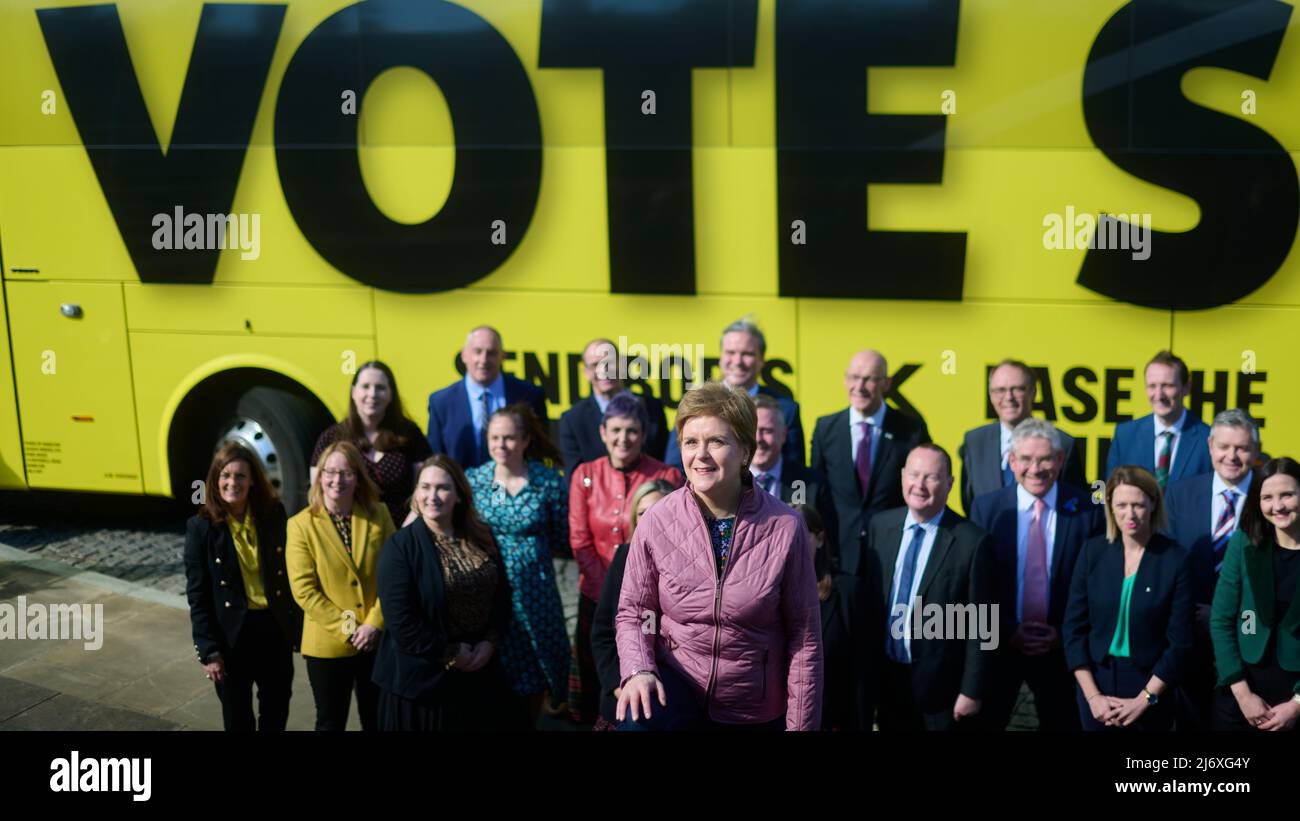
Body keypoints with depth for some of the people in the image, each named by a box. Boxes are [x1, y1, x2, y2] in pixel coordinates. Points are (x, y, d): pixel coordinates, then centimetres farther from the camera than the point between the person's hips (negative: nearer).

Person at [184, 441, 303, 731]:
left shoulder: (274, 514, -2)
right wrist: (208, 650, -11)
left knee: (277, 710, 16)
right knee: (237, 718, 10)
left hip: (274, 628, 2)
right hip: (232, 633, -2)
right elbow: (197, 595, -7)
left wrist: (297, 627, 3)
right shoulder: (201, 527, -9)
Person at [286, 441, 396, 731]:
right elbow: (304, 590, -10)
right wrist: (347, 629, -14)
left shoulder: (378, 514, 1)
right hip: (328, 644, -2)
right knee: (331, 723, 11)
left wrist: (374, 624, -12)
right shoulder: (301, 524, -6)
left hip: (378, 639, 2)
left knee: (377, 720, 14)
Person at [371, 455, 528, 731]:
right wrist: (450, 654, -14)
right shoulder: (400, 546, -13)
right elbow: (400, 621, -18)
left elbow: (502, 595, 7)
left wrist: (490, 643, -8)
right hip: (422, 678, -5)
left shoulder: (481, 539, 5)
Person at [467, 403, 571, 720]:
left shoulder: (549, 481, -6)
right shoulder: (473, 479, -2)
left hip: (535, 590, -1)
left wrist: (530, 551, -3)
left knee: (535, 672, 11)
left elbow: (562, 540, 2)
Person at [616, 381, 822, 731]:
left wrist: (801, 725, -5)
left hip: (755, 710, 1)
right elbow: (633, 613, 0)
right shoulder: (657, 521, -12)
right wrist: (639, 670, -19)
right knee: (636, 719, -30)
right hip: (676, 682, 0)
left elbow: (804, 638, -6)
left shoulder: (785, 528, -14)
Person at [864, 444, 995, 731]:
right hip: (886, 680, 4)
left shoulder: (972, 542, -16)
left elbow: (980, 627, -12)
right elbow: (867, 598, 5)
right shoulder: (880, 525, -1)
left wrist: (972, 691, -10)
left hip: (942, 686, -4)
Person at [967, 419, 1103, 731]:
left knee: (1062, 725, 15)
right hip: (998, 644, 0)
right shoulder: (986, 508, -5)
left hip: (1061, 647, 0)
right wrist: (1007, 632, -11)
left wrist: (1064, 633, -9)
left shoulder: (1088, 509, -7)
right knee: (982, 722, 11)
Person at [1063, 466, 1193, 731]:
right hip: (1097, 679, 2)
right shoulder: (1093, 551, -4)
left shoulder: (1175, 559, -10)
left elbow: (1179, 641, -9)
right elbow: (1073, 628, -2)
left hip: (1150, 684, -2)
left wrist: (1144, 700, -11)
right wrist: (1092, 695, -8)